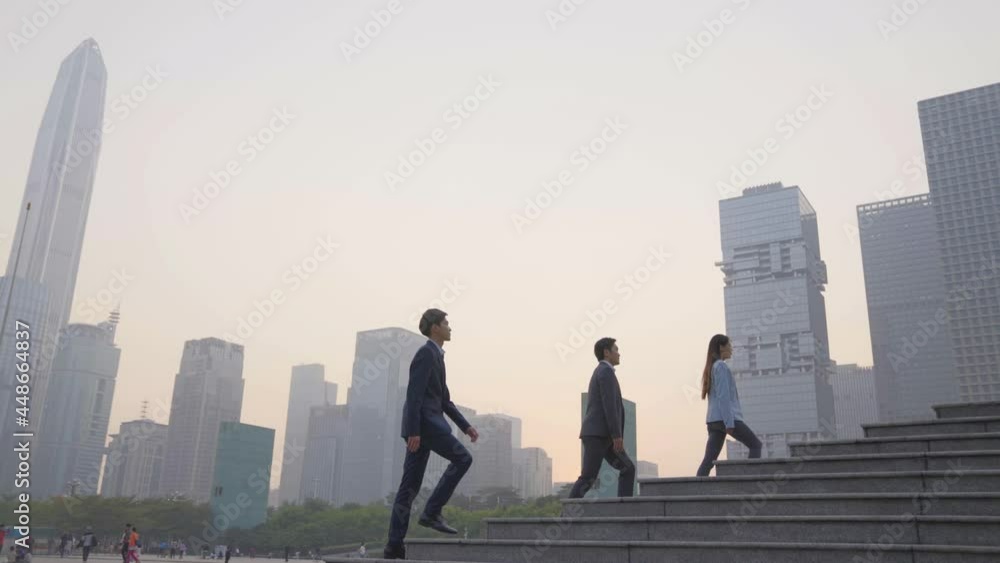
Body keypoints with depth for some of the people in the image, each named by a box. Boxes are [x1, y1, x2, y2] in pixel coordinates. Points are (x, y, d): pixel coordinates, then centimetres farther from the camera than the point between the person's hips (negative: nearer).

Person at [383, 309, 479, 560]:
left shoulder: (436, 356, 24)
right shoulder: (426, 353, -7)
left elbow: (444, 400, 26)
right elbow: (414, 394, -17)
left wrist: (466, 426, 19)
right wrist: (414, 431, -23)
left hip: (426, 423, 10)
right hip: (424, 422, -10)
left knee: (410, 486, 5)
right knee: (462, 458, -11)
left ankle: (394, 545, 4)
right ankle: (432, 512, -8)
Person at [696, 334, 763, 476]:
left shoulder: (711, 368, 22)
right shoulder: (721, 366, -5)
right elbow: (723, 395, -14)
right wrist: (729, 421, -18)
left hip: (714, 420, 8)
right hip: (726, 417, -8)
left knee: (709, 460, -1)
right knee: (755, 445, 4)